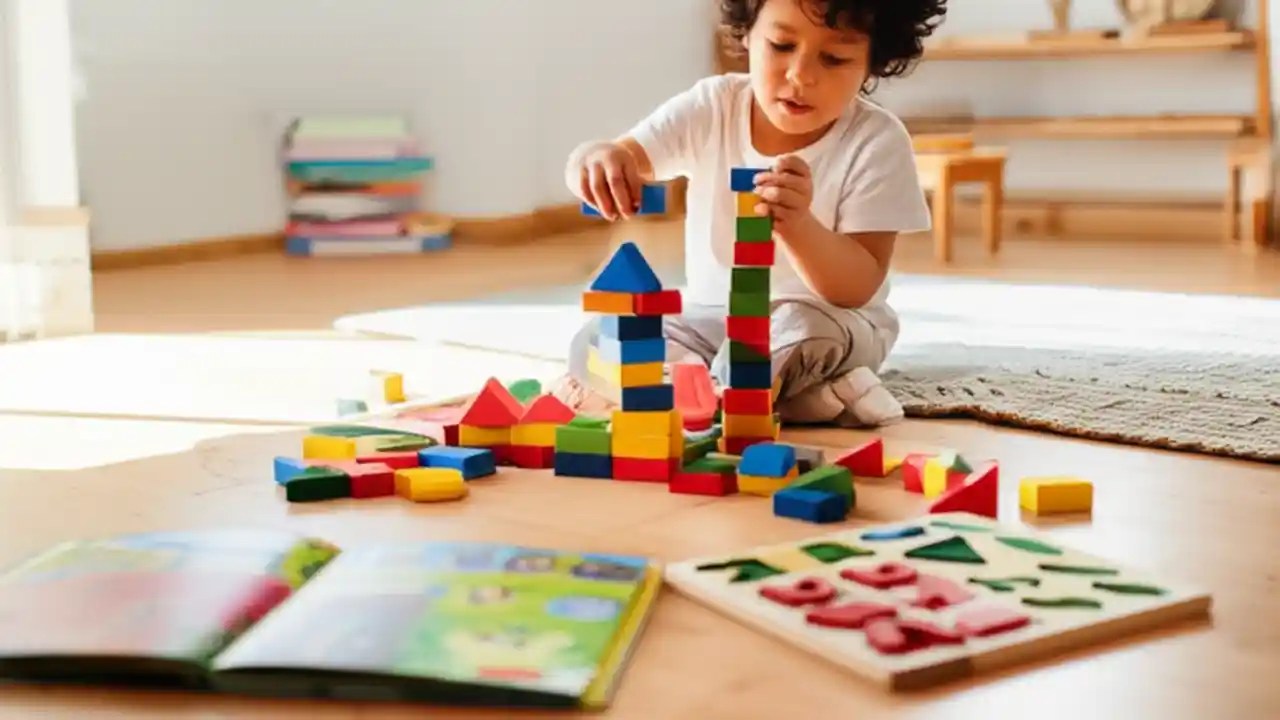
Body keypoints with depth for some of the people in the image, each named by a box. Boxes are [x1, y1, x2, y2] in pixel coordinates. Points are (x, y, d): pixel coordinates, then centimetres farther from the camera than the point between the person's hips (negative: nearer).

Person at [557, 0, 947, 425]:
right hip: (711, 317, 4)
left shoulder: (877, 142, -19)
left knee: (804, 329, -38)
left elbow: (857, 290, -24)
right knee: (594, 345, -17)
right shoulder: (711, 109, -11)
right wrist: (599, 159, -47)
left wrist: (798, 224, -45)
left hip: (831, 327, -4)